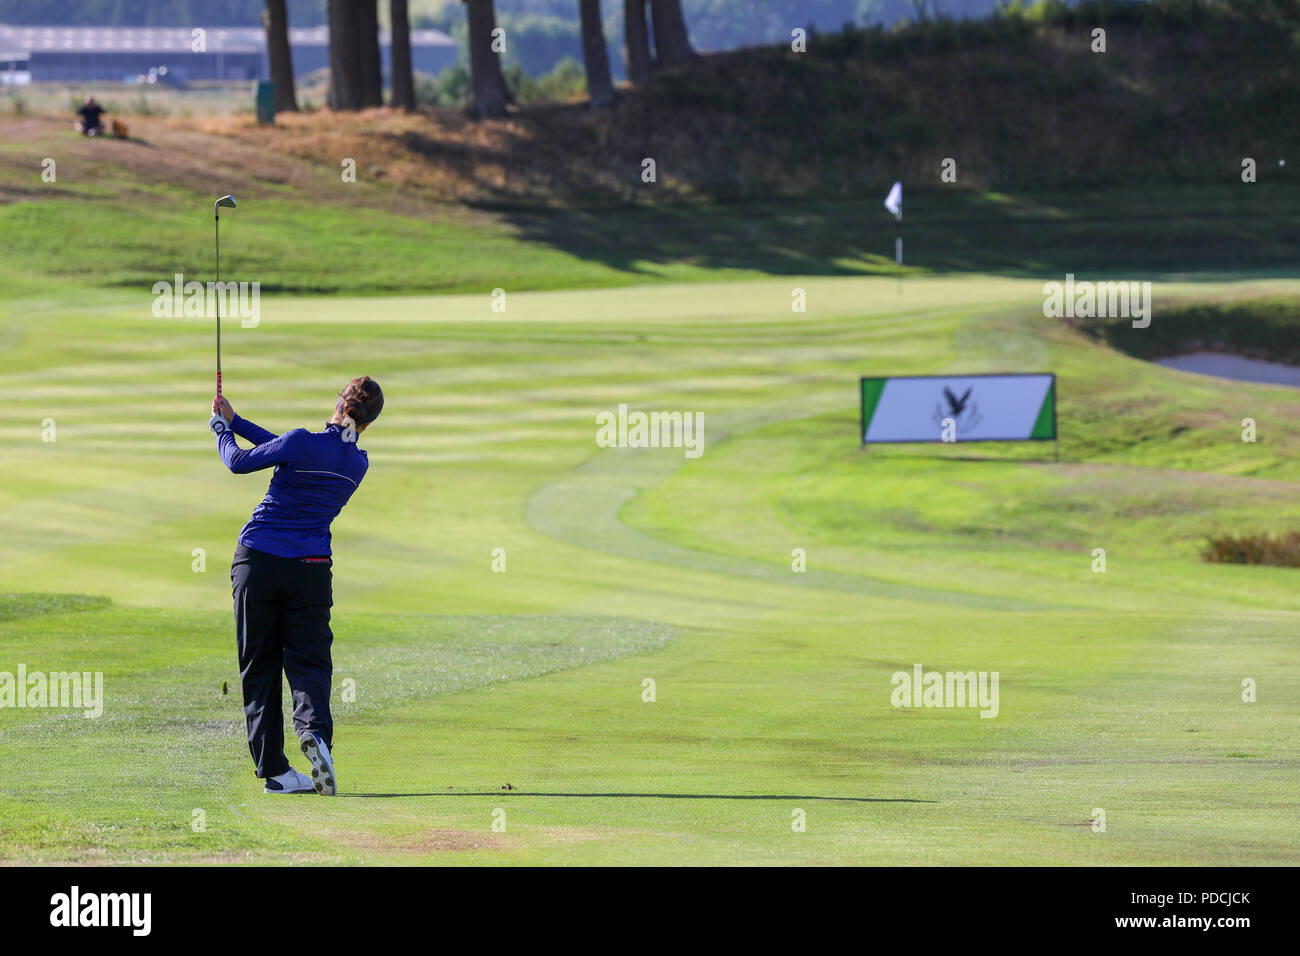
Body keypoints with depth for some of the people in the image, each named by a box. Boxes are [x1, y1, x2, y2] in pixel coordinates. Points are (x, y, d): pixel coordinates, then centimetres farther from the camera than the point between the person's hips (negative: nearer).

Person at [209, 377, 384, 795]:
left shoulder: (305, 442, -13)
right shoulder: (358, 464, 4)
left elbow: (240, 462, -5)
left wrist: (222, 429, 15)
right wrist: (236, 421, 16)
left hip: (258, 563, -2)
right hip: (311, 570, 2)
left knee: (260, 666, 5)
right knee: (308, 661, 3)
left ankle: (274, 768, 1)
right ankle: (315, 729, -28)